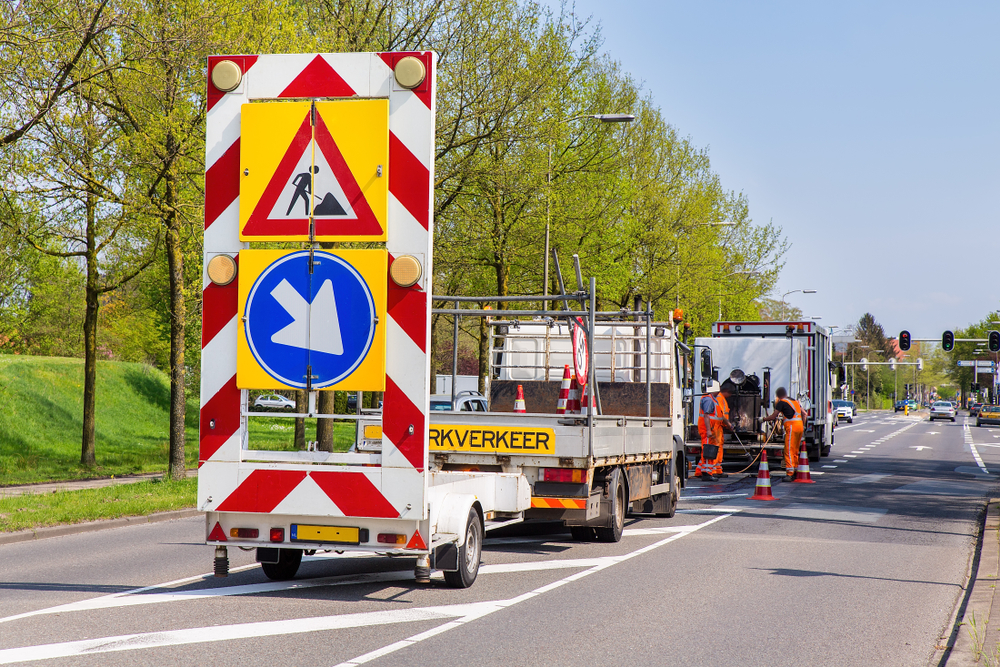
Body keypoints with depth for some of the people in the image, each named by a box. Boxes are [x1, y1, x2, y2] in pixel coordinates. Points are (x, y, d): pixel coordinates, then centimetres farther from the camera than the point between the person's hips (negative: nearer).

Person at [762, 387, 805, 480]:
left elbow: (773, 416, -5)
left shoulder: (781, 402, -2)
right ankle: (795, 472, 21)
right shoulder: (794, 401, 21)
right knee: (795, 451, 16)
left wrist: (764, 419, 10)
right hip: (800, 425, 8)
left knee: (789, 450, -9)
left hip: (792, 426, -8)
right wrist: (803, 426, 28)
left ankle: (790, 473, -17)